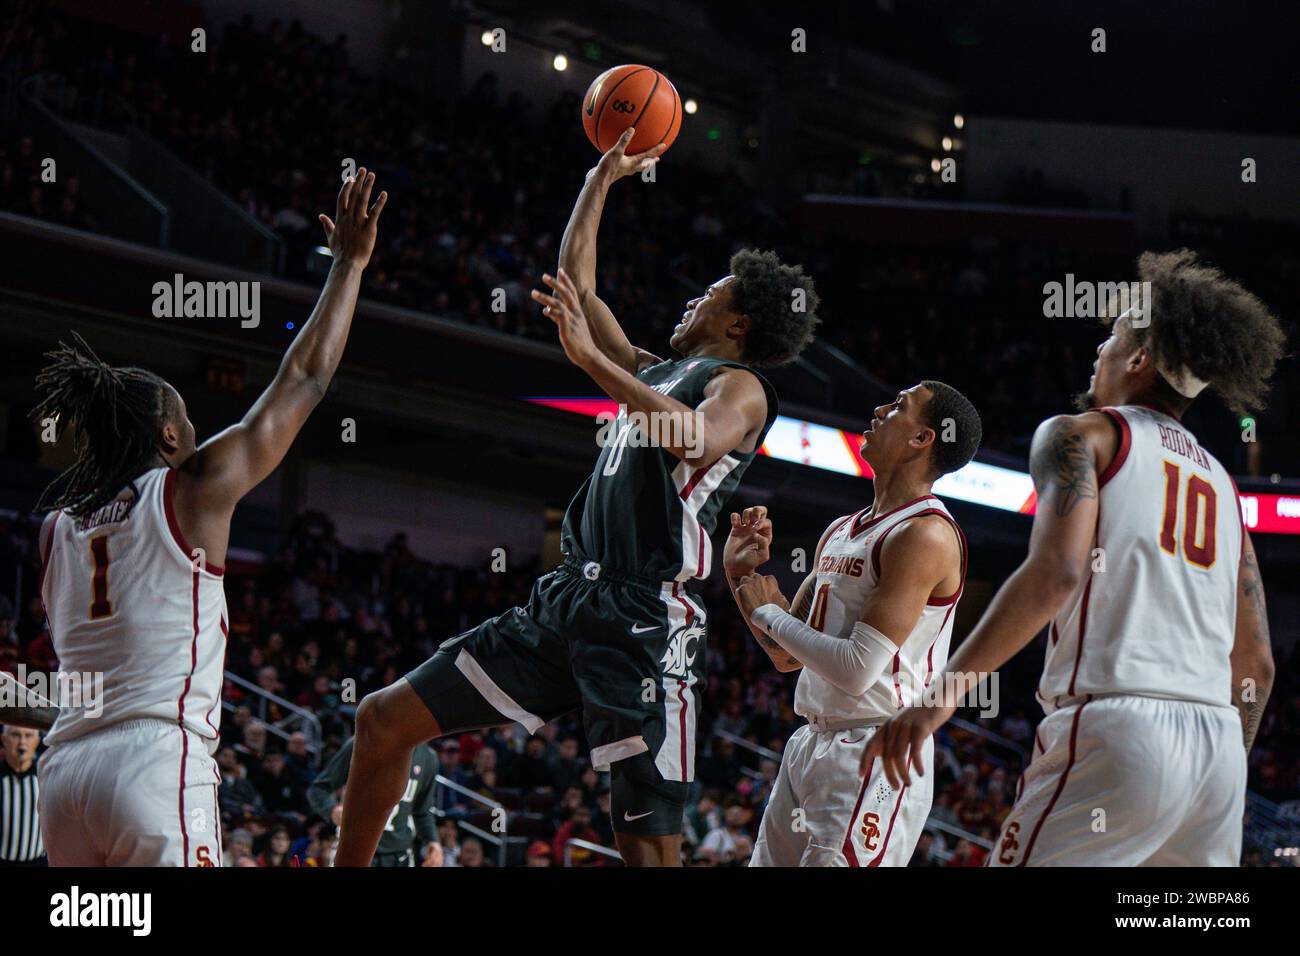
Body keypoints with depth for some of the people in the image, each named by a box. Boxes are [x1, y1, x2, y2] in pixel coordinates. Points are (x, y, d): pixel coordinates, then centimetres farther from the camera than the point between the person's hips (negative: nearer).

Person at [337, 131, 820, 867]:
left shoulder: (740, 388, -2)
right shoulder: (653, 374, 23)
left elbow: (696, 440, -26)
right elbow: (577, 287, 34)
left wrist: (593, 359, -29)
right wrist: (606, 175, 35)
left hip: (646, 624, -9)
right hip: (568, 603, 9)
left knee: (651, 846, -14)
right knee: (385, 721, 7)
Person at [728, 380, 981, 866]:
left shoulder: (925, 534, -14)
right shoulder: (841, 531, 15)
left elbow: (857, 669, -21)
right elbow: (788, 655, 21)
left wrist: (766, 611, -8)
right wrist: (742, 574, 8)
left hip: (874, 751, -9)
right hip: (811, 743, 9)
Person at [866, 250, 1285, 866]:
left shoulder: (1081, 435, 5)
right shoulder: (1221, 483, 24)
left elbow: (1057, 571, -14)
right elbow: (1256, 665, 22)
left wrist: (948, 688, -17)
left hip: (1117, 727, -7)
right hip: (1219, 742, 7)